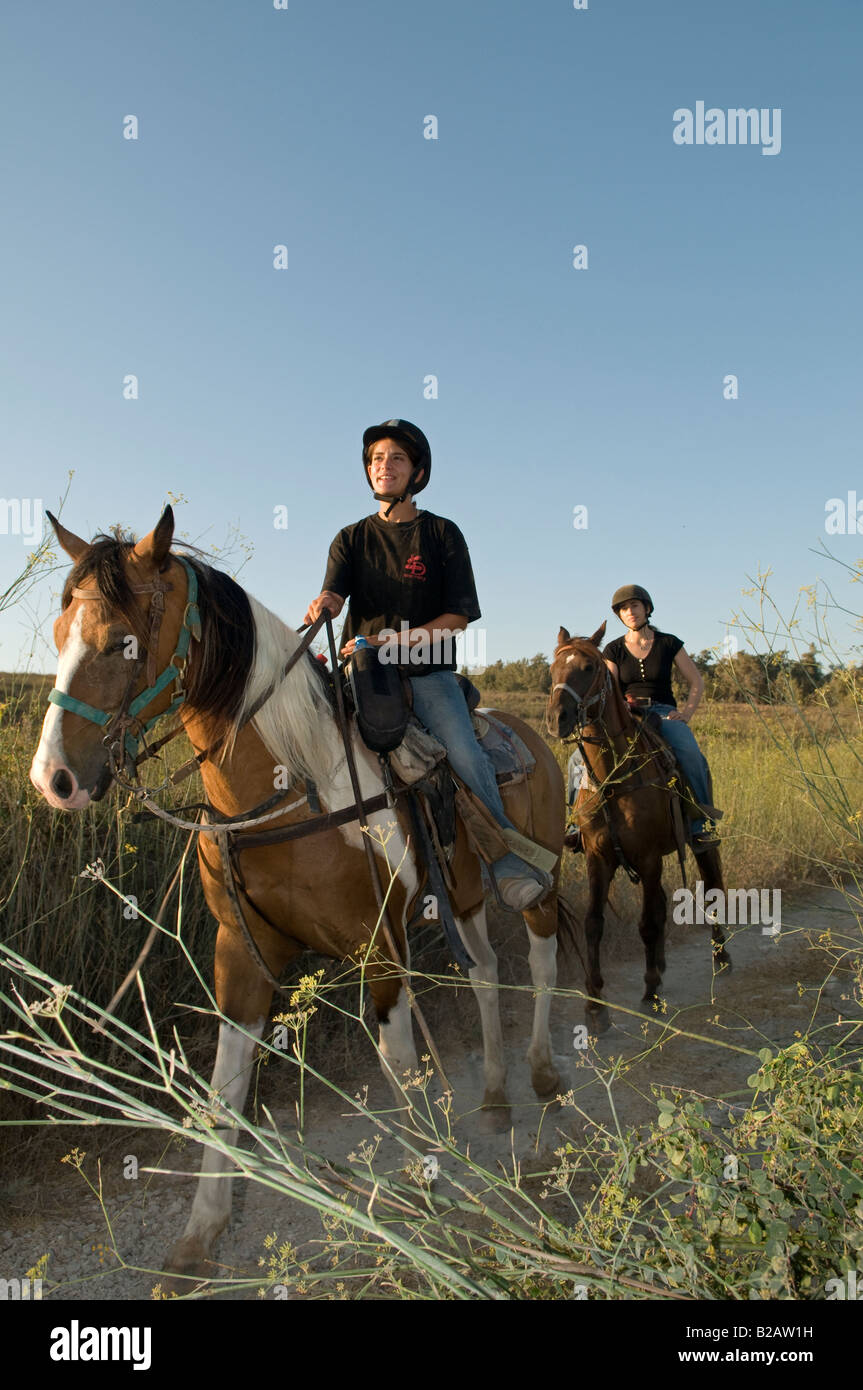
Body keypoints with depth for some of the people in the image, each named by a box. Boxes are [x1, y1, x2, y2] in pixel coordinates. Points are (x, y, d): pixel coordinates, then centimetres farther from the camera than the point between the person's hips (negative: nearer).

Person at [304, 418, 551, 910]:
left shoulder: (443, 534, 7)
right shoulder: (352, 539, 13)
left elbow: (458, 616, -2)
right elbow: (333, 595, -3)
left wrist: (393, 641, -14)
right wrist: (324, 603, -29)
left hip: (428, 672, -2)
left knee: (465, 755, -24)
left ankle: (509, 863, -14)